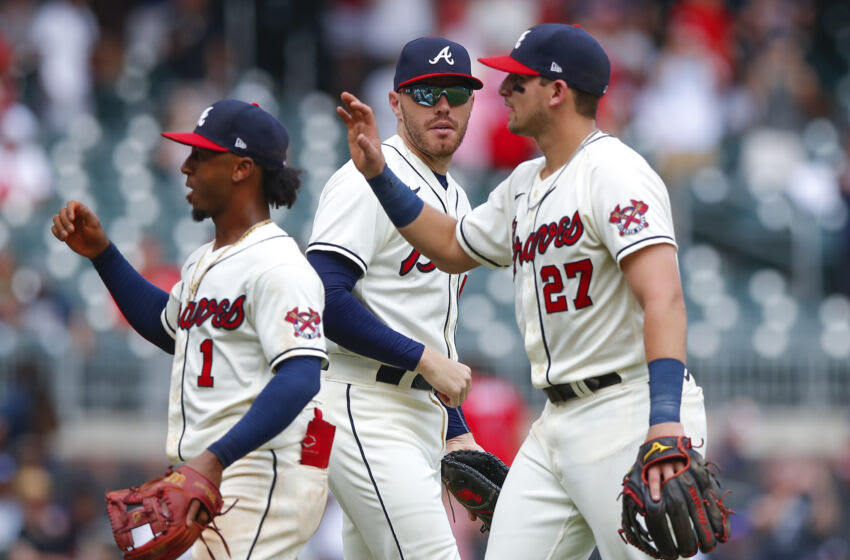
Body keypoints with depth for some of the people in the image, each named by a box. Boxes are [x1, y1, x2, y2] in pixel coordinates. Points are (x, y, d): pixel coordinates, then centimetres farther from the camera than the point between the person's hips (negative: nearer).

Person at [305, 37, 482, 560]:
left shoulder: (455, 198, 21)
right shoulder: (368, 182, -9)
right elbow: (324, 299, -21)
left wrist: (456, 431, 20)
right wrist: (426, 360, -19)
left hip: (424, 417, 9)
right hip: (363, 408, -9)